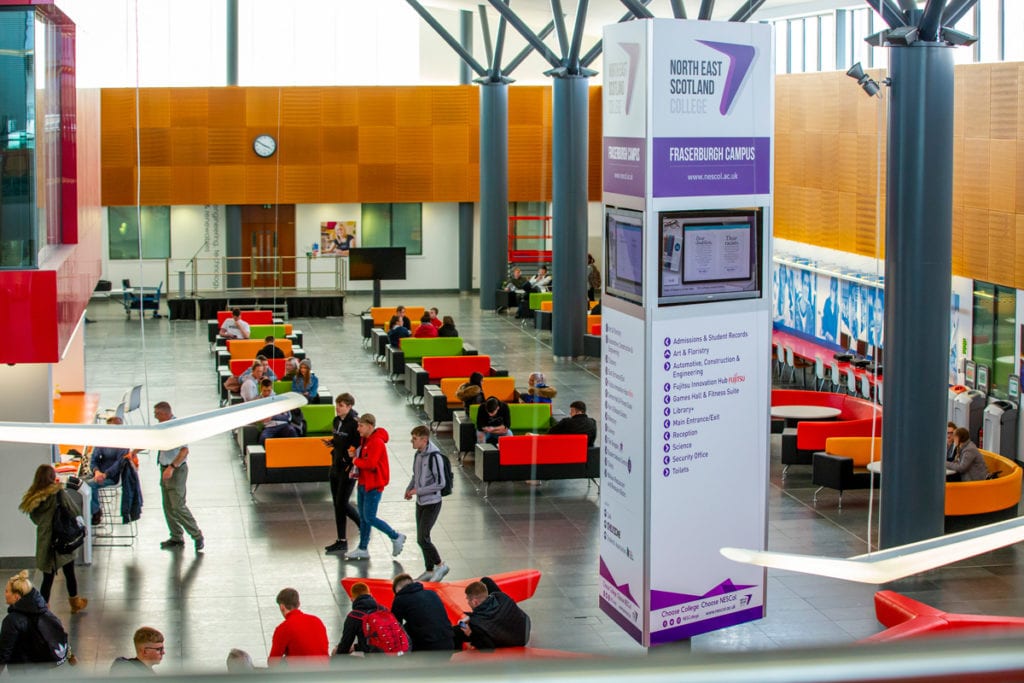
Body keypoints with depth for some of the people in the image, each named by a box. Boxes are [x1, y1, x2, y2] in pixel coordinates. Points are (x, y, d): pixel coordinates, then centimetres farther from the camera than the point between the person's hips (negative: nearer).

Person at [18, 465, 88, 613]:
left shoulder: (32, 497, -3)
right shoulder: (59, 493, -16)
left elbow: (35, 519, 8)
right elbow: (76, 513, -12)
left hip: (44, 544, 3)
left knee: (48, 578, 10)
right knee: (69, 574, 17)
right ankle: (75, 603, 33)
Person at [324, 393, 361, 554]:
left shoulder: (354, 423, -19)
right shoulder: (337, 420, 8)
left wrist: (353, 464, -23)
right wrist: (331, 443, 1)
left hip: (348, 469, -9)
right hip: (336, 466, 9)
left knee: (342, 504, -5)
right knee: (337, 504, 10)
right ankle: (341, 541, 16)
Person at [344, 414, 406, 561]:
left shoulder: (377, 442, -19)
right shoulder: (365, 440, 10)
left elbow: (370, 463, -27)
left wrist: (356, 461, -12)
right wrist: (357, 471, 5)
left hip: (373, 485, -10)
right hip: (363, 483, 10)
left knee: (370, 518, -7)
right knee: (363, 517, 12)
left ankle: (396, 537, 8)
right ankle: (363, 549, 19)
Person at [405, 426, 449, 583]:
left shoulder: (434, 457, -21)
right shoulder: (417, 454, 5)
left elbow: (440, 483, -21)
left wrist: (418, 491, -18)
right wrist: (409, 488, 3)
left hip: (432, 503, -8)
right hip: (420, 503, 8)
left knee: (422, 539, -9)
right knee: (422, 538, 12)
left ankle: (440, 565, 7)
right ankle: (429, 571, 24)